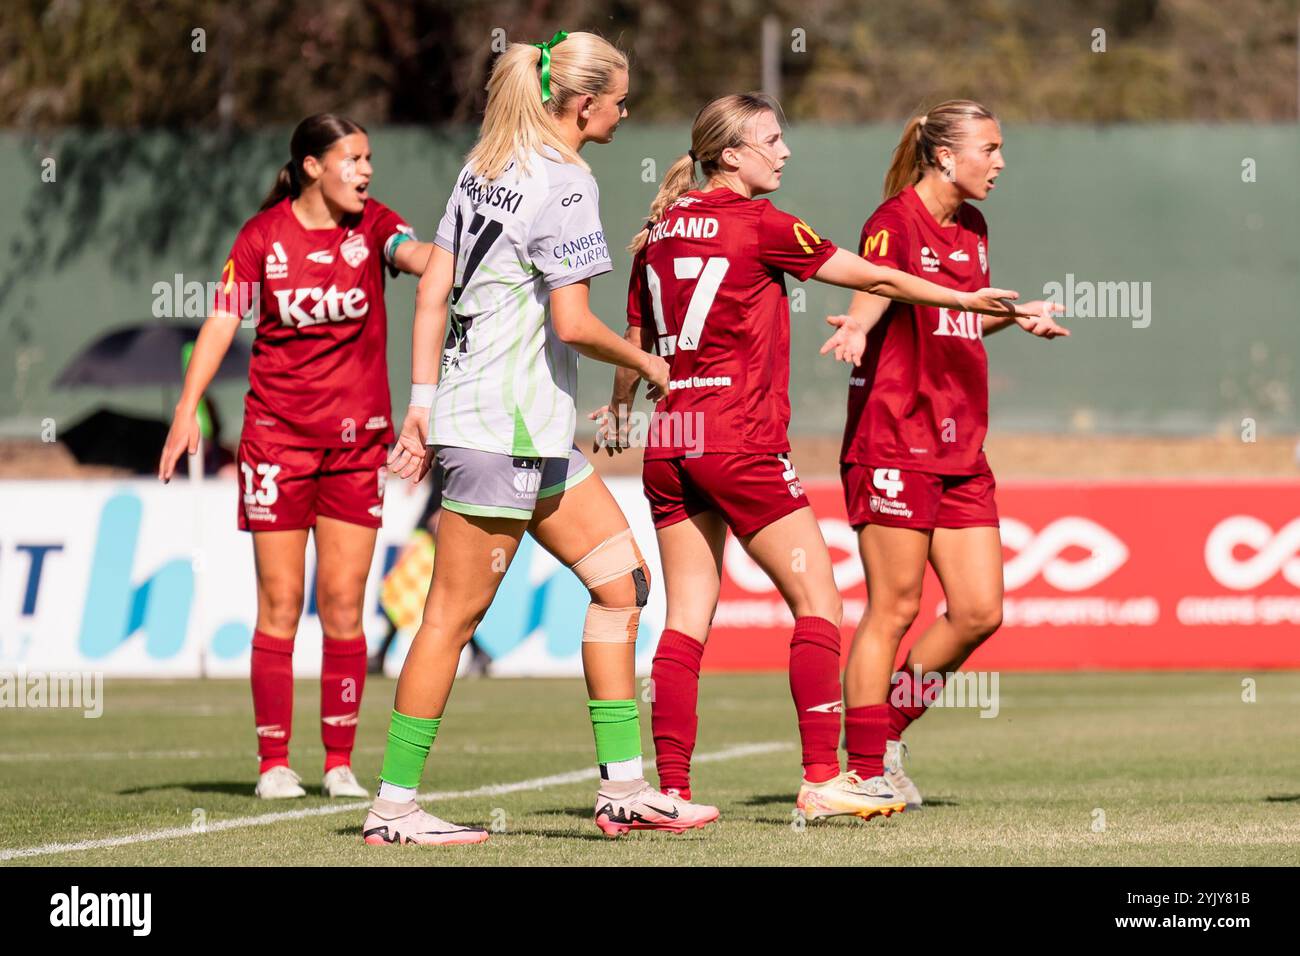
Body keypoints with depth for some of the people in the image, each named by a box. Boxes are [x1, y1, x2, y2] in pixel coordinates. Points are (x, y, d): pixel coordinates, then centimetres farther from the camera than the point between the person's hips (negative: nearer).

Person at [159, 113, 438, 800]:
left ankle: (340, 764, 8)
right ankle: (273, 763, 4)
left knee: (344, 606, 1)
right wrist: (187, 409, -10)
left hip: (358, 437, 1)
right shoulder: (263, 236, -2)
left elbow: (417, 255, -19)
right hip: (277, 436, -1)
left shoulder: (372, 226, 1)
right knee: (279, 605, -1)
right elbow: (223, 319, -2)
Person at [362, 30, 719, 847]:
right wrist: (646, 363, -3)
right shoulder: (563, 181, -15)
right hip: (504, 428, -10)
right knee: (456, 613, -4)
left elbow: (434, 291, 11)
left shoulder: (485, 168, 11)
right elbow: (573, 322, -20)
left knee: (622, 578, 10)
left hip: (538, 435, 10)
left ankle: (624, 787, 10)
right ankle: (394, 806, 1)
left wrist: (424, 402, 12)